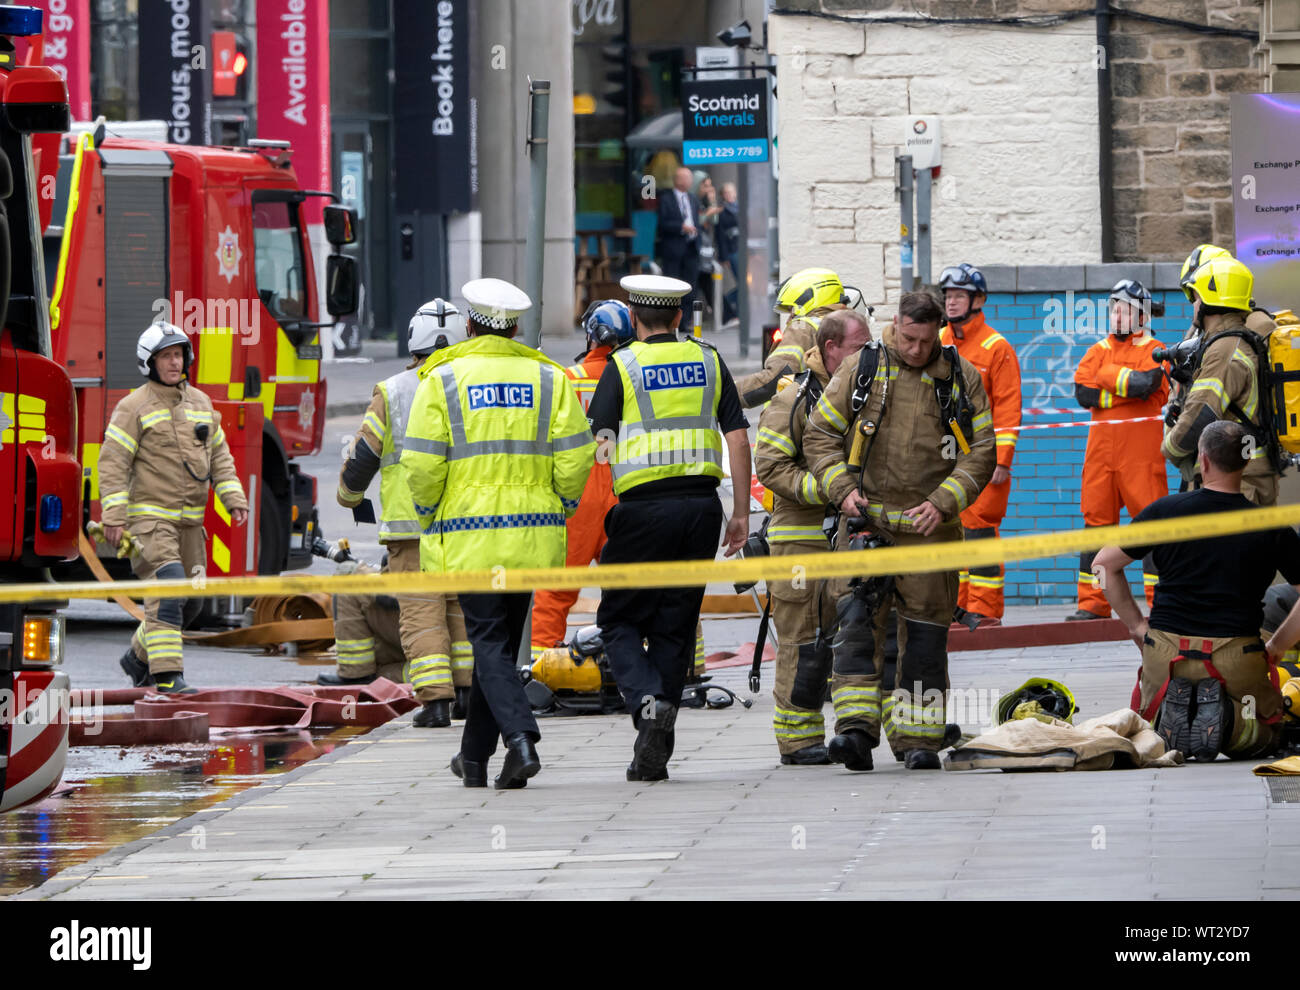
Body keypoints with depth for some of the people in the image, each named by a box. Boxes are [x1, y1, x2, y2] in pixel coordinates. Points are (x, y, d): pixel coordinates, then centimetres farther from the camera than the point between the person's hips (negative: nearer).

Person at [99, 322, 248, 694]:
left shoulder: (200, 403, 11)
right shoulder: (134, 407, -8)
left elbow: (219, 456, 14)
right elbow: (112, 463, -11)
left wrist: (234, 500, 3)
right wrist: (113, 517, -18)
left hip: (189, 520, 7)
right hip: (150, 517, -7)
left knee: (178, 597, 11)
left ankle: (138, 658, 31)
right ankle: (167, 675, -20)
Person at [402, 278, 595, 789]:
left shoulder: (443, 379, -3)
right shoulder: (549, 379, 4)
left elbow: (422, 464, -8)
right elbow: (576, 457, -1)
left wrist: (430, 517, 8)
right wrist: (558, 511, 13)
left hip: (470, 535, -3)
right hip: (534, 534, 3)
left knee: (489, 641, -2)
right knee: (501, 639, 14)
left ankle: (521, 738, -24)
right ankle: (475, 756, 23)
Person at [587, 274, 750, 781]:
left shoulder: (623, 365, 0)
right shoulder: (708, 360, 11)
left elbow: (599, 444, -6)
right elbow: (738, 437, 7)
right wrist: (741, 513, 11)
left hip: (643, 506, -3)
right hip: (701, 503, 3)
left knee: (620, 619, 8)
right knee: (675, 624, 10)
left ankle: (647, 700, -20)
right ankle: (655, 753, 8)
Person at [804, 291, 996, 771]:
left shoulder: (961, 377, 3)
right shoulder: (862, 368, 3)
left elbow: (981, 451, 3)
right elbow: (819, 434, 7)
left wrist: (943, 502, -10)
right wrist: (842, 488, -7)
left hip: (930, 523, 0)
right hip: (866, 517, 0)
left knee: (925, 632, 3)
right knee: (857, 619, -14)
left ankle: (918, 737, 11)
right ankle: (857, 729, -20)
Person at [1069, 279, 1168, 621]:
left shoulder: (1153, 351, 2)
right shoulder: (1099, 351, 15)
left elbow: (1146, 382, -18)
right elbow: (1082, 392, 0)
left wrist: (1109, 375, -7)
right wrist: (1127, 387, -6)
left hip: (1141, 452, -5)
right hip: (1101, 449, 5)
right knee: (1096, 519, 5)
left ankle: (1160, 600, -5)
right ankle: (1092, 602, 9)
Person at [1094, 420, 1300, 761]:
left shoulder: (1166, 511, -2)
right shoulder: (1271, 527, -4)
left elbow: (1104, 565, 6)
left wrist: (1137, 626, 13)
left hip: (1167, 652, 1)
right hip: (1237, 658, -1)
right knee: (1265, 734, 22)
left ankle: (1168, 717, -9)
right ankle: (1231, 720, -14)